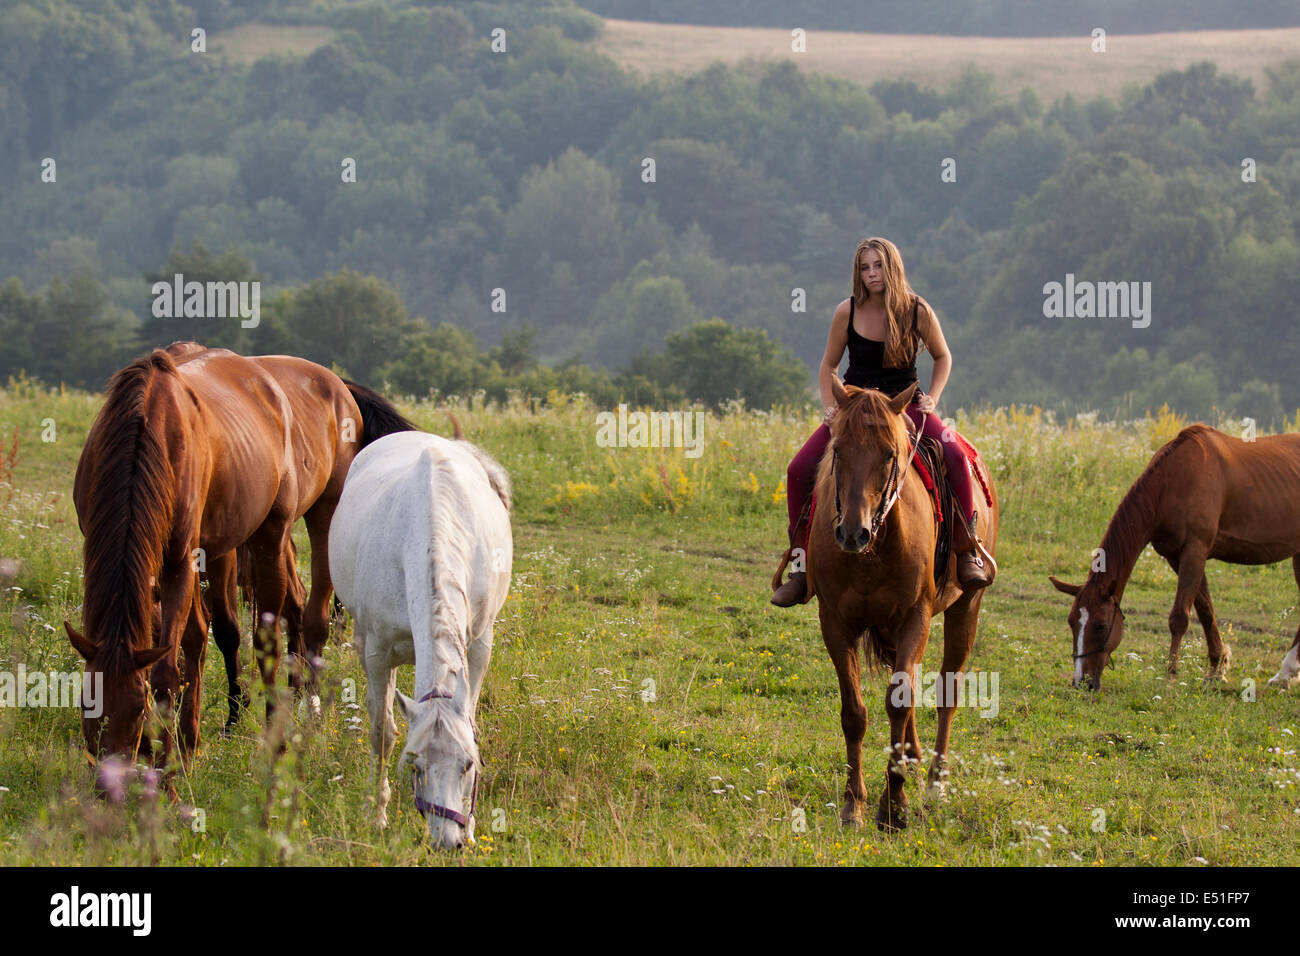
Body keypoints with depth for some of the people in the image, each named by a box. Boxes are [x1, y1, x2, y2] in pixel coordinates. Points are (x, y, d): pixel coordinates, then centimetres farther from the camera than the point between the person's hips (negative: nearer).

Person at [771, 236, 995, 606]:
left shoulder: (917, 311, -6)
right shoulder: (847, 312, -3)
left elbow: (942, 357, 11)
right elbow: (828, 366, 10)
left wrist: (932, 399, -4)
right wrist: (831, 409, -5)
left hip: (905, 405, -1)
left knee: (955, 457, -30)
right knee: (799, 471, -18)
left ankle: (968, 551, -19)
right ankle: (800, 563, -6)